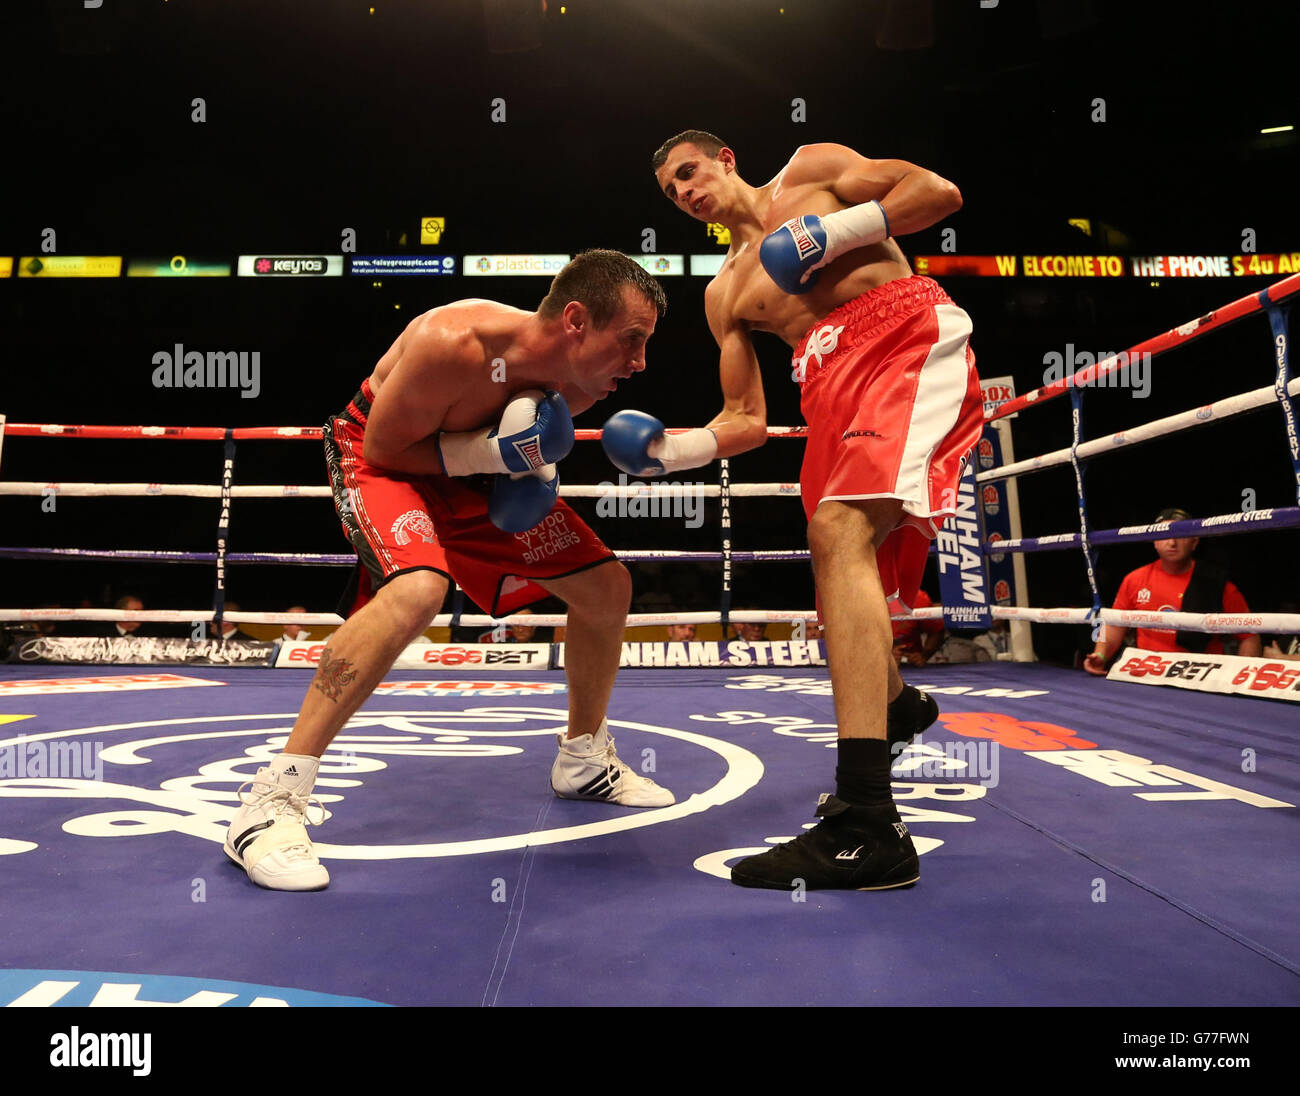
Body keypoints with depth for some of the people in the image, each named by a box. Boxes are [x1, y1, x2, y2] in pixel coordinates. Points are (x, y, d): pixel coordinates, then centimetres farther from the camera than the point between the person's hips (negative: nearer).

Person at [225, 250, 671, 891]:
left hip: (480, 464, 7)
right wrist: (489, 452, -34)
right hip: (383, 455, -6)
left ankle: (584, 761, 26)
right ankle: (272, 800, -25)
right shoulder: (456, 344, -35)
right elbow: (383, 445, -23)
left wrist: (535, 467, -13)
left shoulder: (582, 384, -14)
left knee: (607, 587, 3)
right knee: (416, 591, -38)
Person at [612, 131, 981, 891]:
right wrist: (670, 450, 4)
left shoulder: (811, 171, 16)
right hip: (832, 384, 7)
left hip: (910, 336, -6)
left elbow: (940, 191, 6)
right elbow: (747, 421, 19)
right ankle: (896, 705, 41)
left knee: (840, 529, -27)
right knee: (840, 552, 7)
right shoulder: (724, 293, 25)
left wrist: (842, 228, -6)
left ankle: (868, 826, -33)